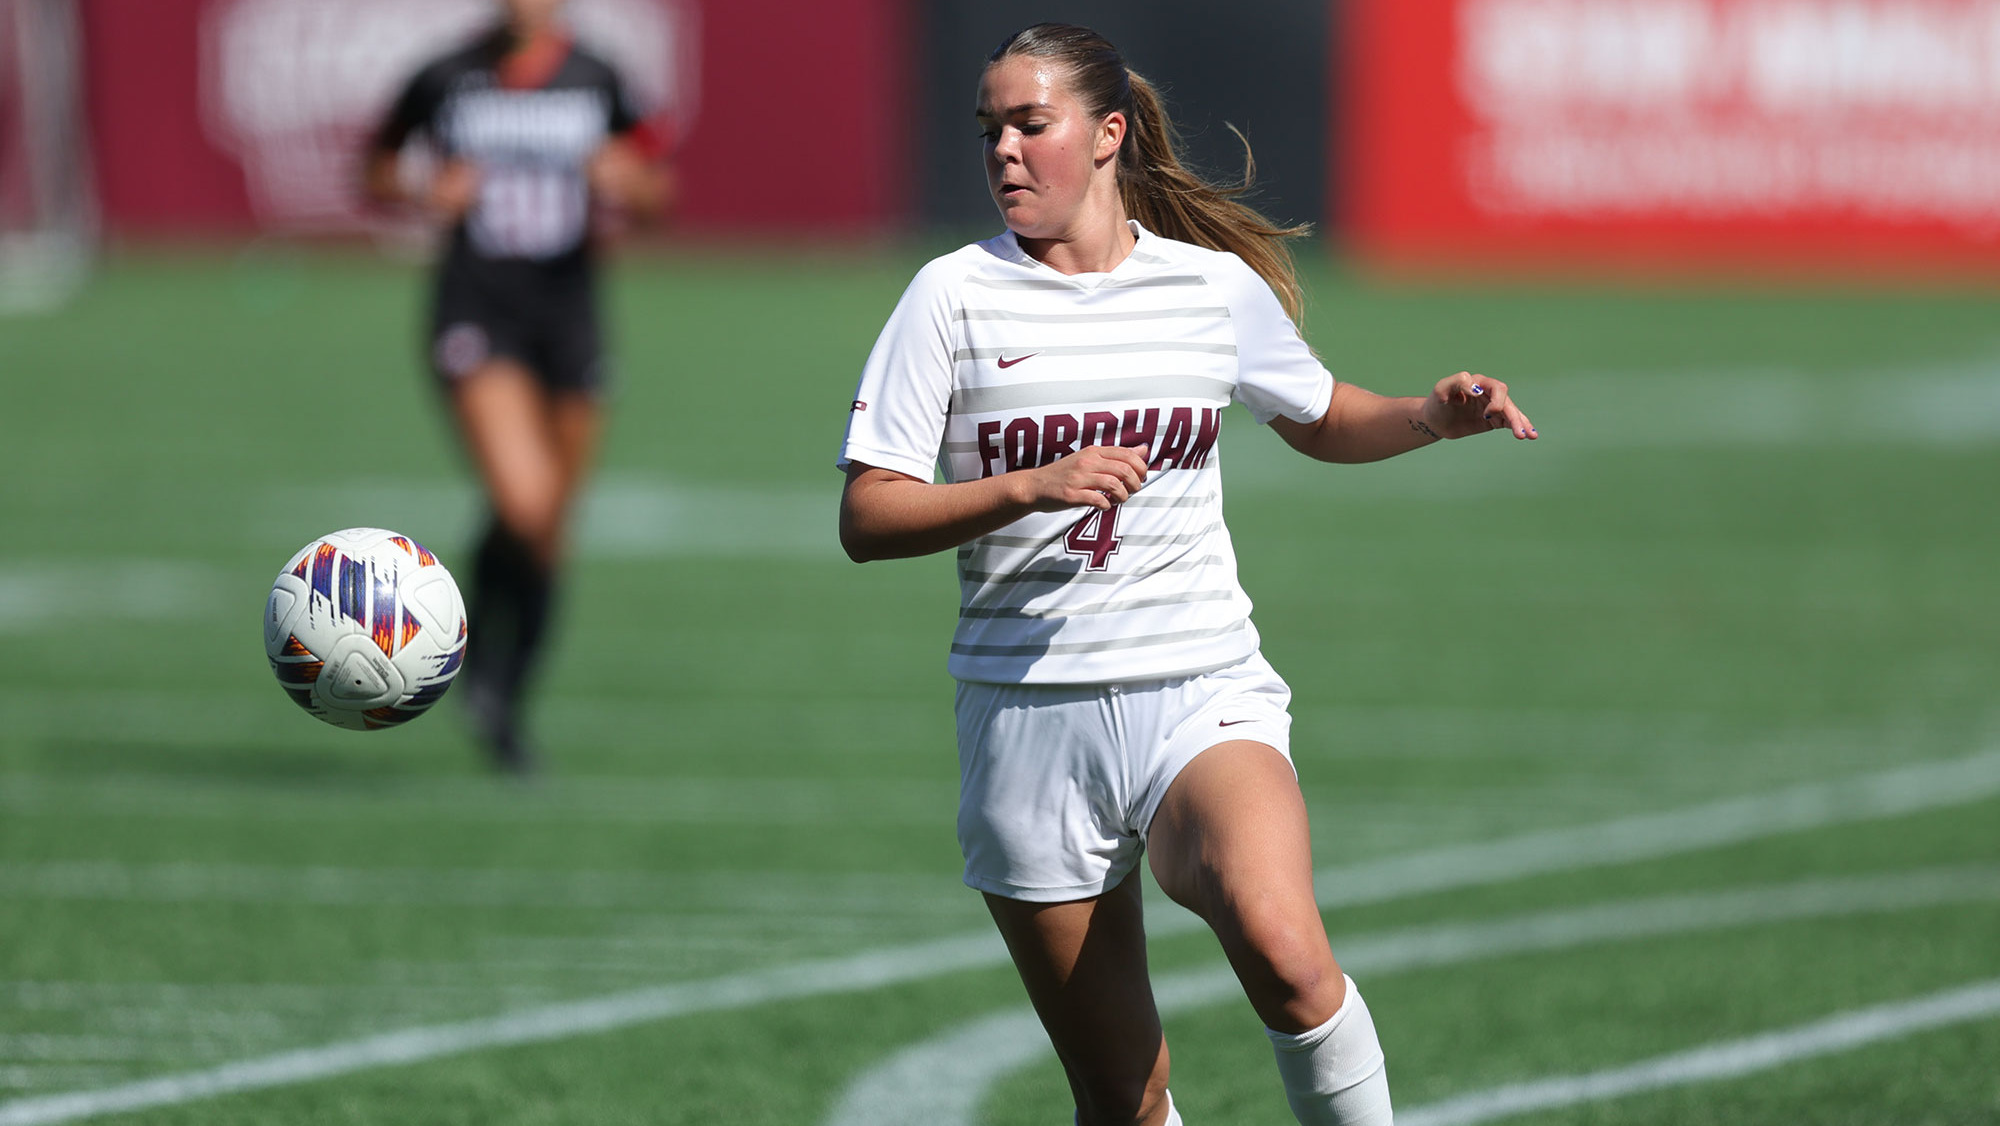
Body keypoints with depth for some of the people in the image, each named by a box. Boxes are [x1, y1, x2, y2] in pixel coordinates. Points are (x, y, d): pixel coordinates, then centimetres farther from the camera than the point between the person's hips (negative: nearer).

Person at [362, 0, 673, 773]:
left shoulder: (598, 82, 2)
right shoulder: (447, 79, -3)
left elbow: (654, 195, 11)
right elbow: (377, 171, 12)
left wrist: (624, 183, -11)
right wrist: (424, 195, -9)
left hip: (567, 311, 3)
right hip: (476, 312, -3)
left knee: (547, 534, 9)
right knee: (523, 508, -23)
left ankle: (507, 707, 28)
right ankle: (483, 643, 7)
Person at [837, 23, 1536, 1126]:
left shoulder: (1217, 284, 6)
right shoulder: (954, 296, 1)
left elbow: (1322, 420, 25)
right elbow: (866, 519, -3)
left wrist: (1433, 415, 4)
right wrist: (1028, 487, -18)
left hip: (1202, 695, 0)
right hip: (1029, 714, 1)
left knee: (1283, 954, -31)